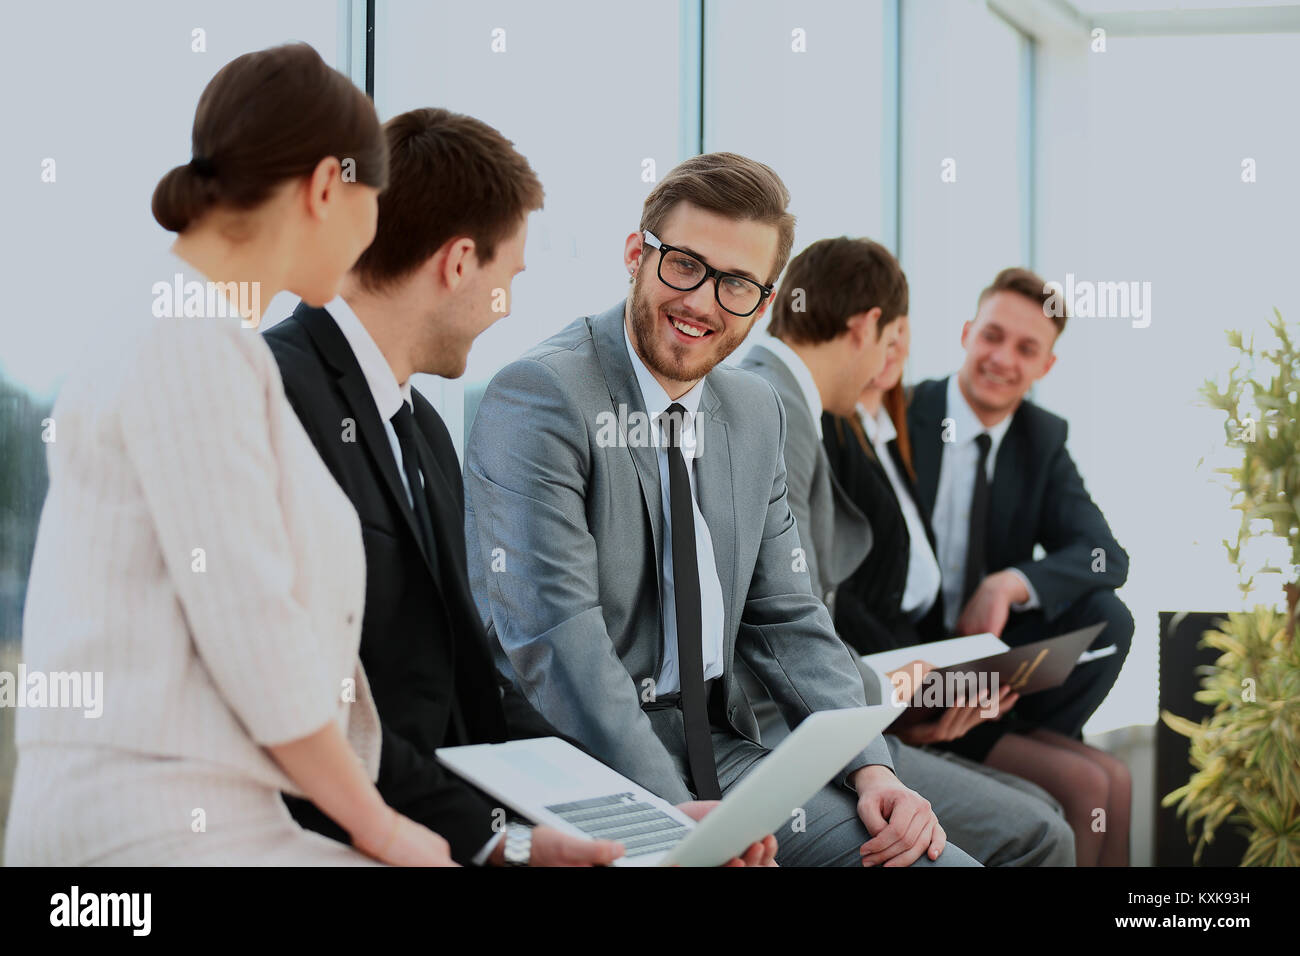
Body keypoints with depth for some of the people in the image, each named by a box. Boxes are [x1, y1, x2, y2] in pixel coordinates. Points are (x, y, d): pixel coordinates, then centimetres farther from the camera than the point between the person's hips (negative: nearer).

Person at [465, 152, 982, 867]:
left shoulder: (757, 413, 12)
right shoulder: (538, 398, -12)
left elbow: (784, 619, 14)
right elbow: (555, 635, -20)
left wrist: (869, 768, -3)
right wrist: (673, 821, -26)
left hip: (718, 748, 6)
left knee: (944, 861, -9)